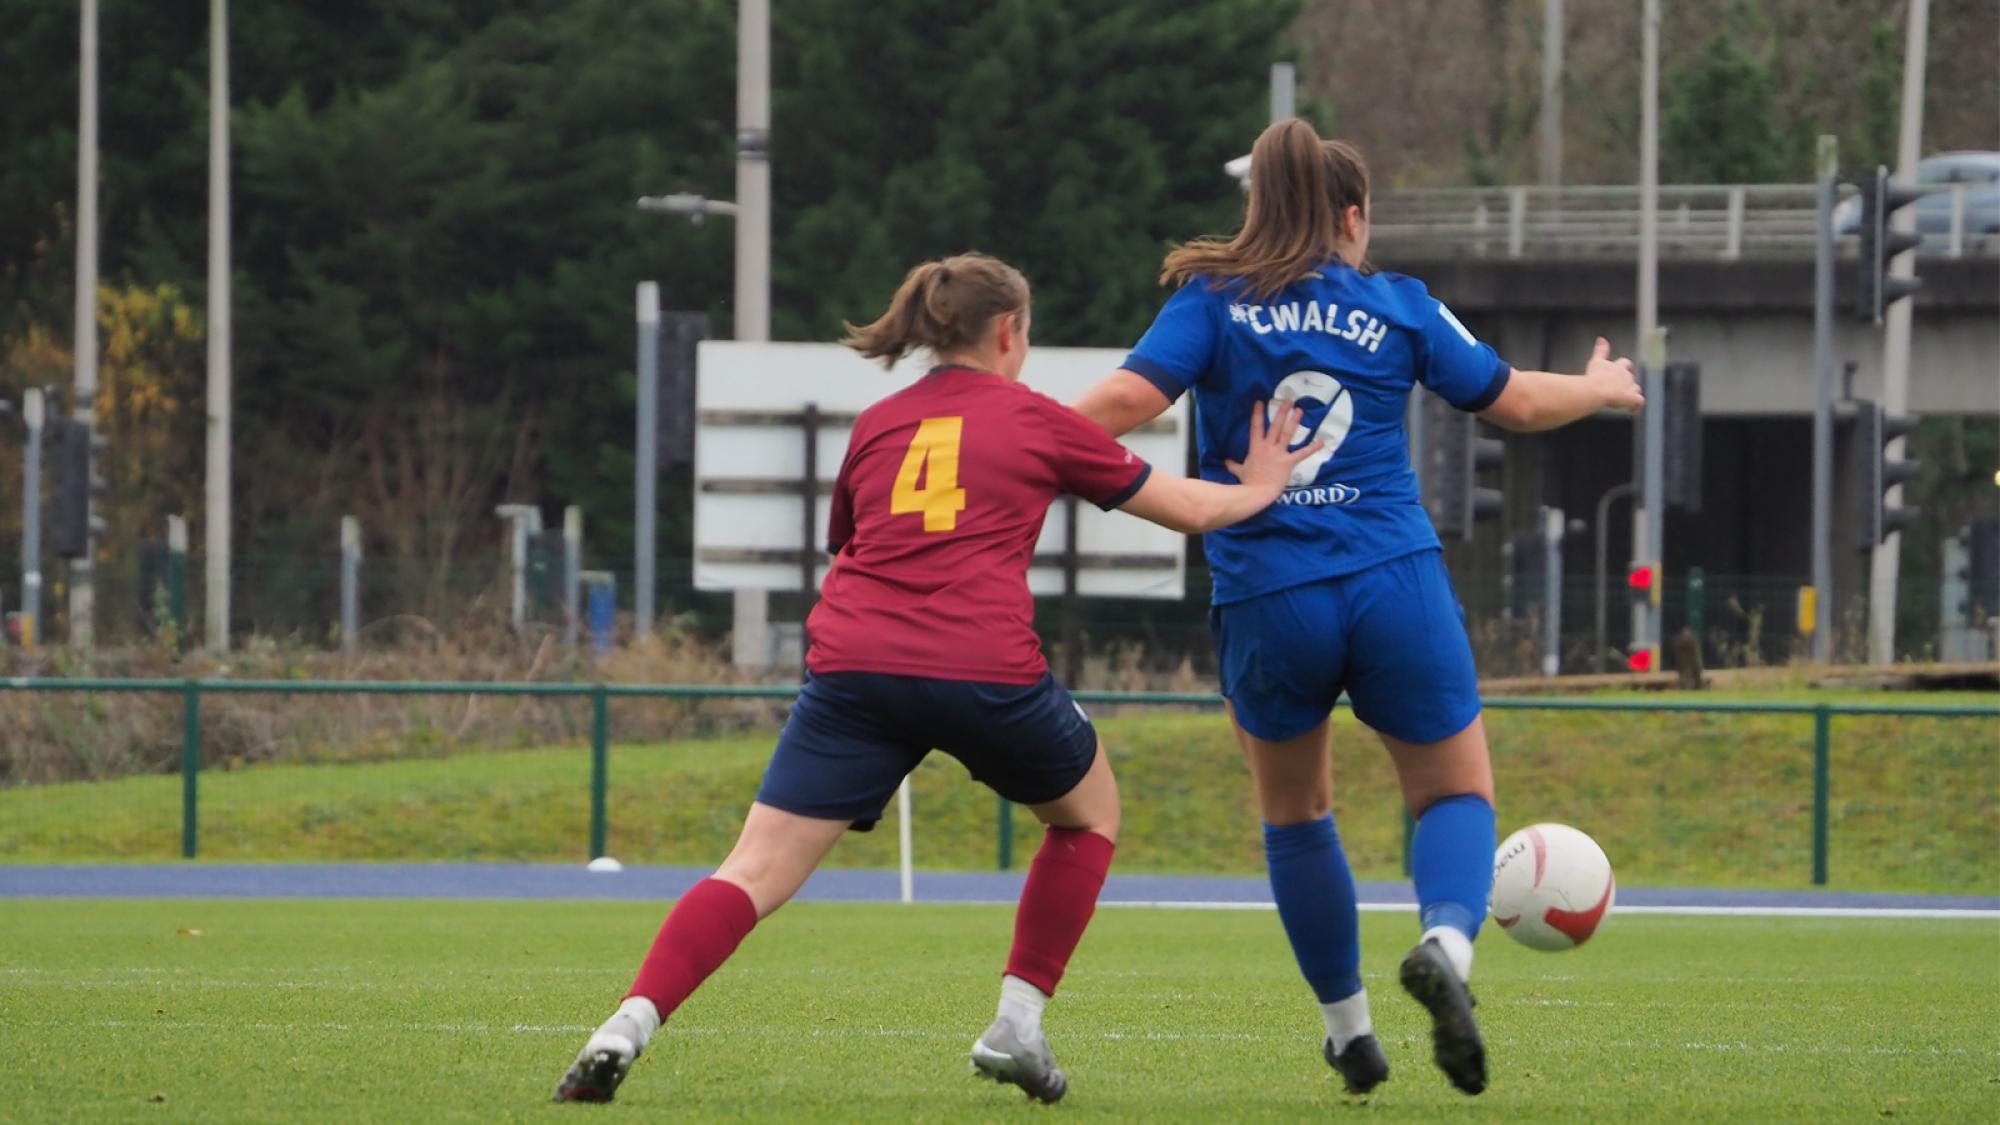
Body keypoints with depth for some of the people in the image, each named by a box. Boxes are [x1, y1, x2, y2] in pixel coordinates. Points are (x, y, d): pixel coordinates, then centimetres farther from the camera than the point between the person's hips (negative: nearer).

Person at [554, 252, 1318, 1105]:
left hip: (854, 665, 2)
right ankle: (1018, 1023, 18)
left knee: (757, 873, -3)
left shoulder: (875, 426, 21)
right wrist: (1258, 491, 42)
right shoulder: (1036, 420, 14)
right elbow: (1193, 509, 22)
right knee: (1090, 813, 26)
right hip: (986, 672, -2)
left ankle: (629, 1026, -24)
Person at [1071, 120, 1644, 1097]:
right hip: (1394, 586, 0)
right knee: (1455, 794, 13)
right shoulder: (1398, 307, 7)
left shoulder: (1211, 302, 3)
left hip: (1266, 600, 0)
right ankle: (1446, 942, -19)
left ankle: (1347, 1026, 24)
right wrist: (1603, 389, 37)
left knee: (1294, 812, 23)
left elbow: (1129, 400, -12)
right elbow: (1517, 401, 17)